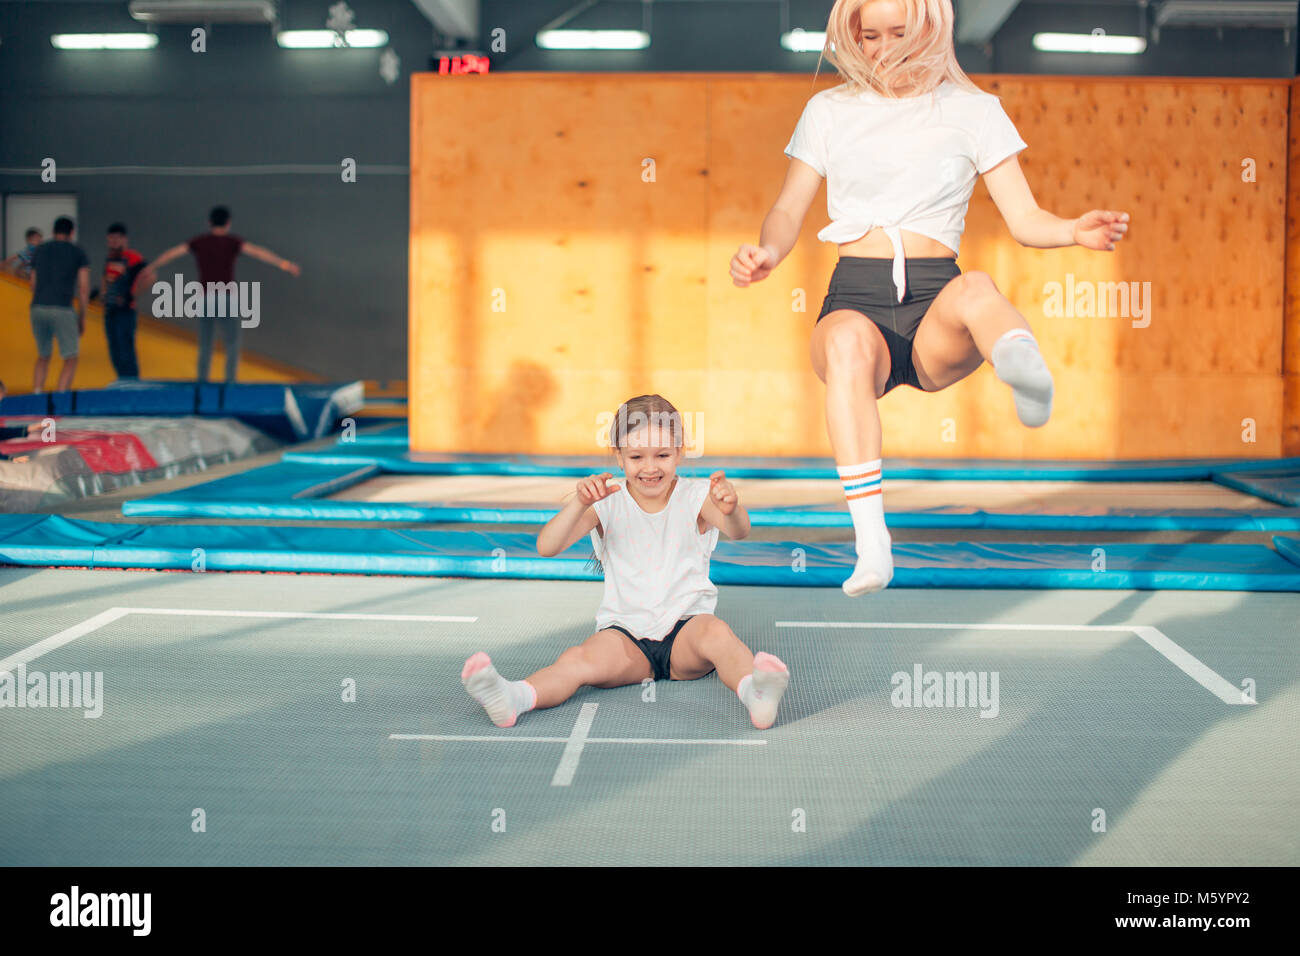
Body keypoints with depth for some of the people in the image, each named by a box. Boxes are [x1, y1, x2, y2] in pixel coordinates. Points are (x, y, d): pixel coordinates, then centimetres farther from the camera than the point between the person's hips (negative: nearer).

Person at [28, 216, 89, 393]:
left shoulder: (38, 251, 17)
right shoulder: (78, 253, 7)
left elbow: (34, 285, 18)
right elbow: (84, 287, 2)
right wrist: (82, 317, 9)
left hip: (38, 308, 4)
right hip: (63, 310, -4)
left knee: (43, 356, 23)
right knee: (71, 360, 7)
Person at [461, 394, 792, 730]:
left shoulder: (695, 497, 1)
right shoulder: (608, 504, 2)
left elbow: (738, 531, -19)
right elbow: (547, 547, -8)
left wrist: (731, 510, -45)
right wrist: (579, 503, -27)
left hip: (685, 629, -1)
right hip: (625, 631, 1)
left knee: (714, 629, -34)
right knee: (579, 658, -28)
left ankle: (754, 692, -58)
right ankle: (514, 697, -51)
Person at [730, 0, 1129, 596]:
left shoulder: (974, 110, 14)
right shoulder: (829, 111, 17)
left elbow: (1025, 220, 8)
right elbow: (788, 212, 15)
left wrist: (1075, 231, -15)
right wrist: (768, 252, -9)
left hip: (935, 307, 1)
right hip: (854, 299, -1)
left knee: (975, 288, -36)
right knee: (849, 339, -38)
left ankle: (1026, 372, -71)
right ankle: (871, 544, -49)